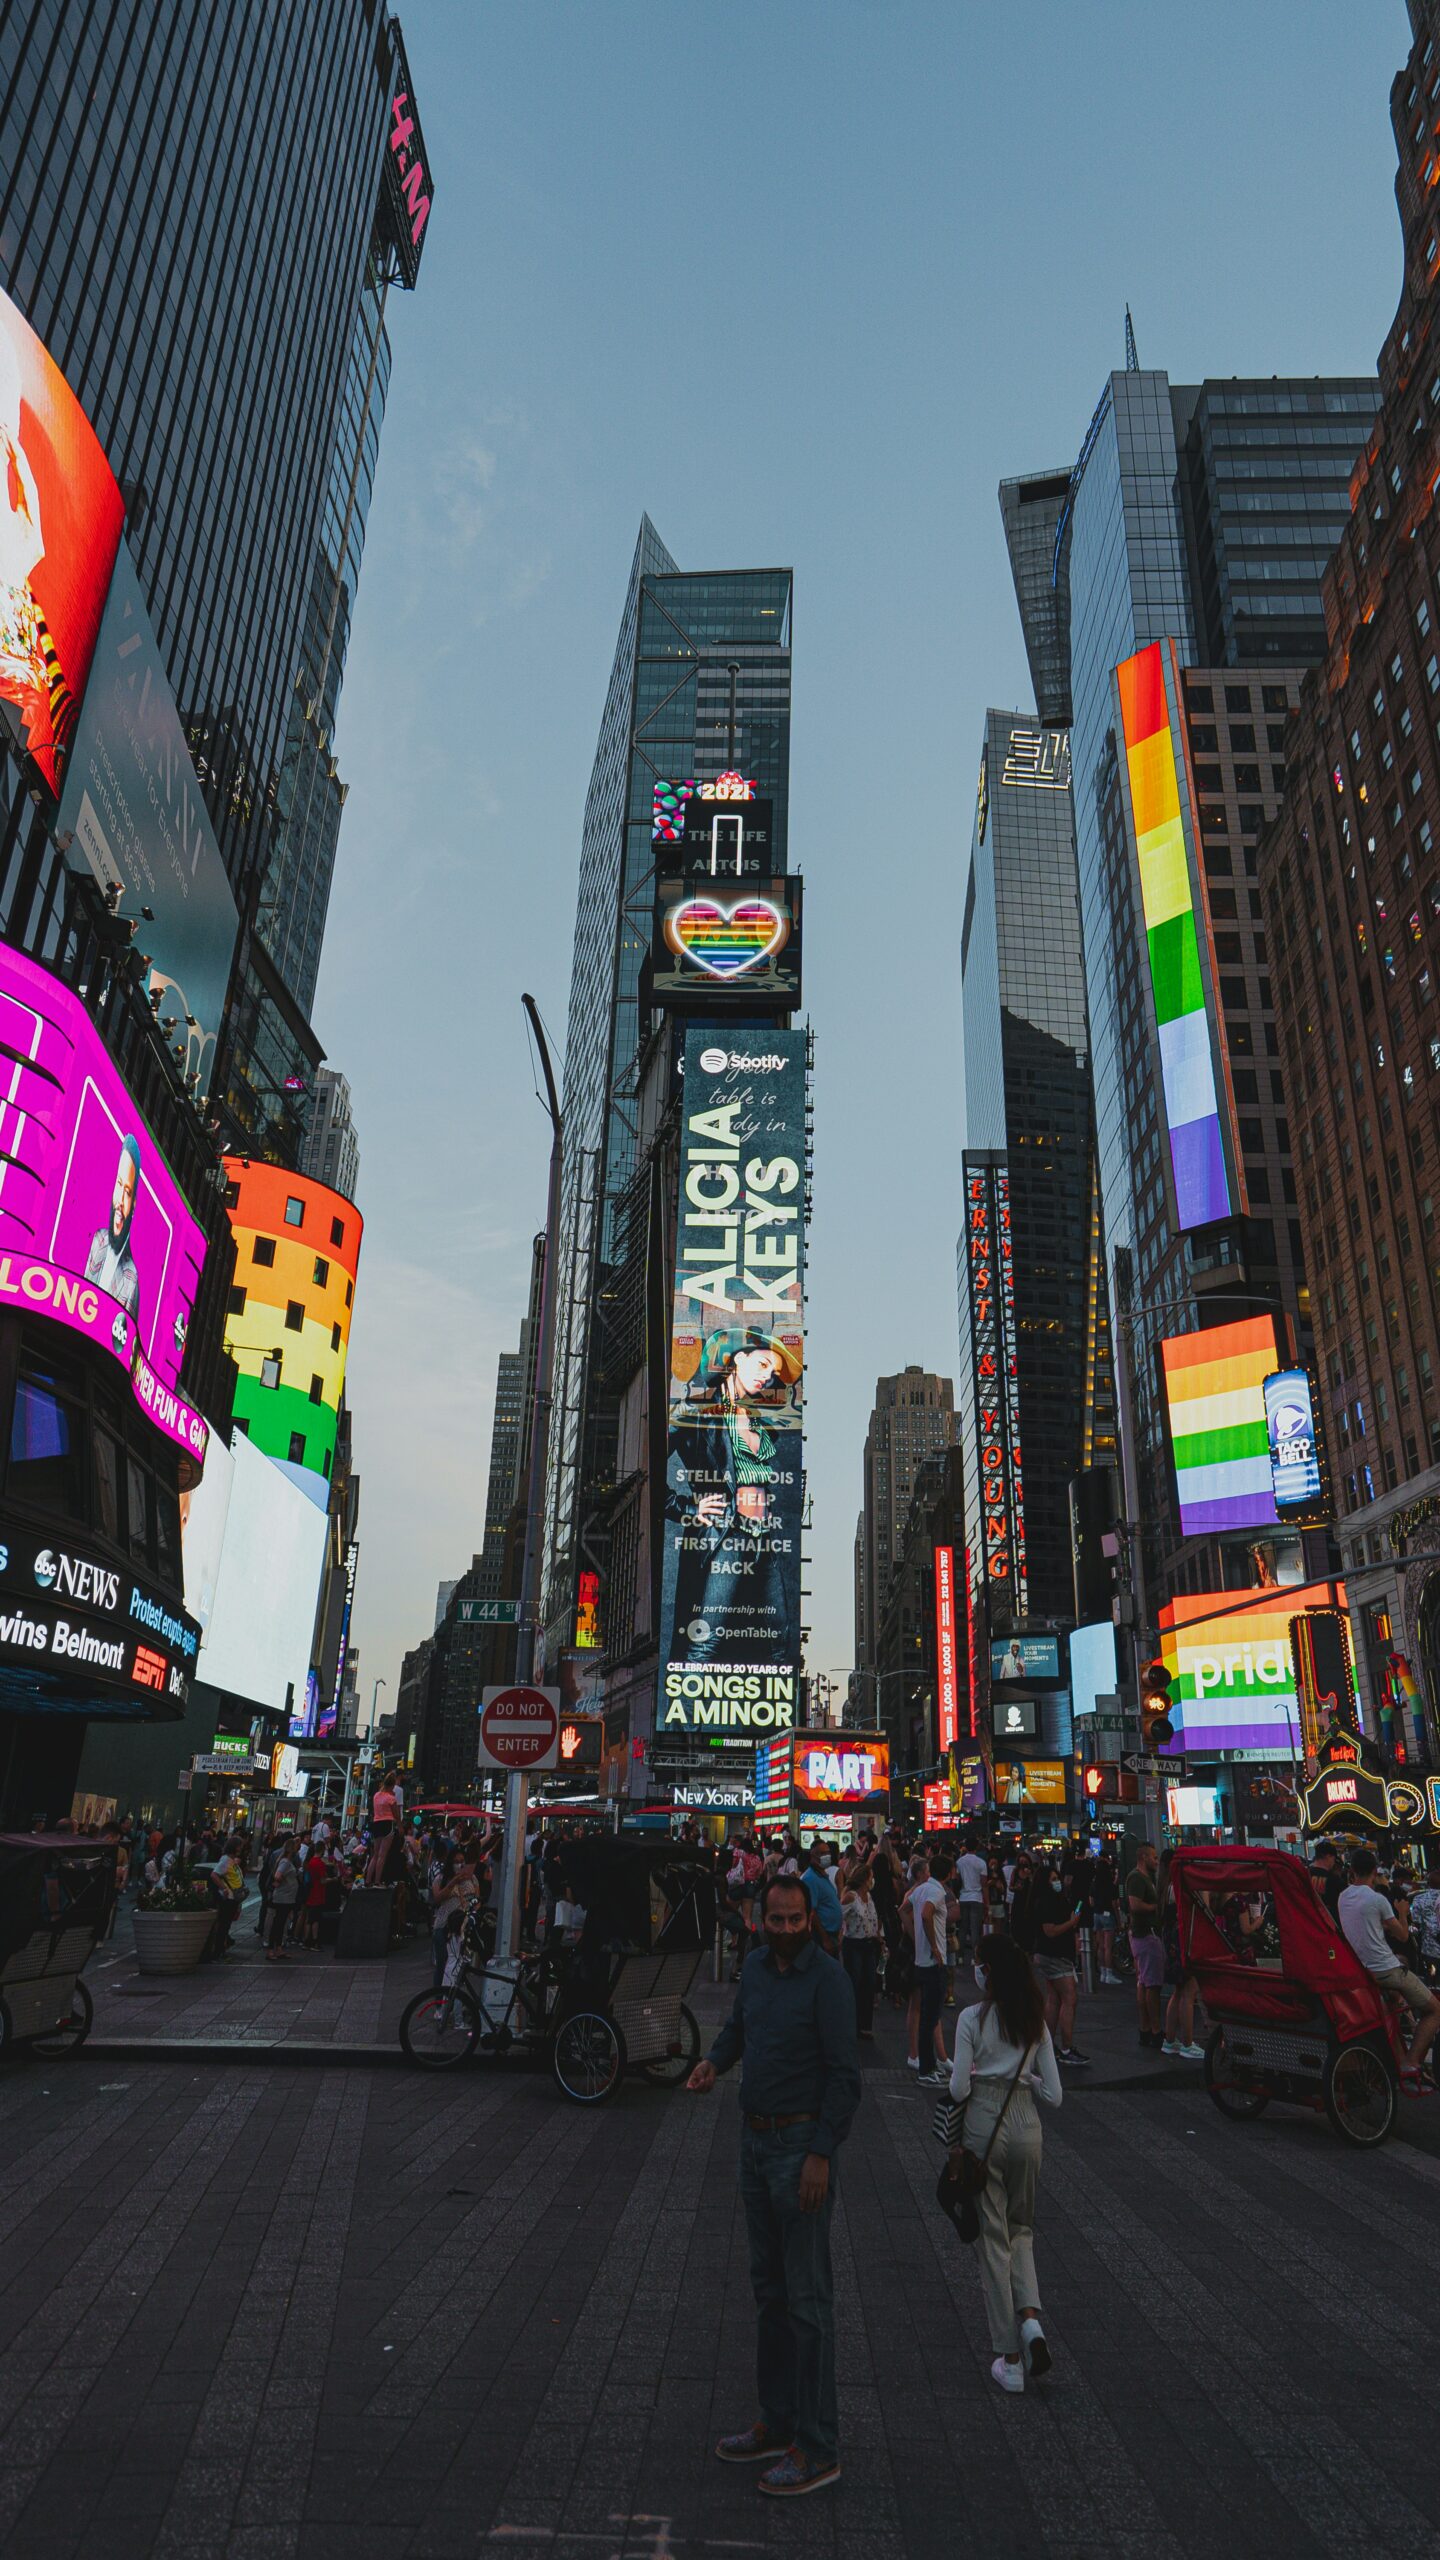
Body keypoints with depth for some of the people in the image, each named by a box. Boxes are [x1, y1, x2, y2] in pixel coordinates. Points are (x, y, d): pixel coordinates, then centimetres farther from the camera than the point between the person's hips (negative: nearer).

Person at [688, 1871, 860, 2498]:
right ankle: (778, 2422, 33)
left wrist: (821, 2155, -20)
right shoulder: (757, 1965, 4)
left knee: (807, 2296, 0)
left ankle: (817, 2449, 11)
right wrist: (714, 2060, 2)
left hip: (801, 2147, -8)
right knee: (768, 2287, 18)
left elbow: (845, 2075, -17)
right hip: (755, 2140, 8)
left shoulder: (827, 1980, -17)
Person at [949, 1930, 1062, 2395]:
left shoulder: (972, 2019, -12)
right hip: (1026, 2129, 4)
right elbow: (1053, 2095, 0)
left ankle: (1010, 2359, 14)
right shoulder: (1036, 2022, 0)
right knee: (1021, 2228, 23)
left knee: (994, 2238, 9)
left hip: (984, 2130, -4)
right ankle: (1030, 2318, 0)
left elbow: (959, 2089, -12)